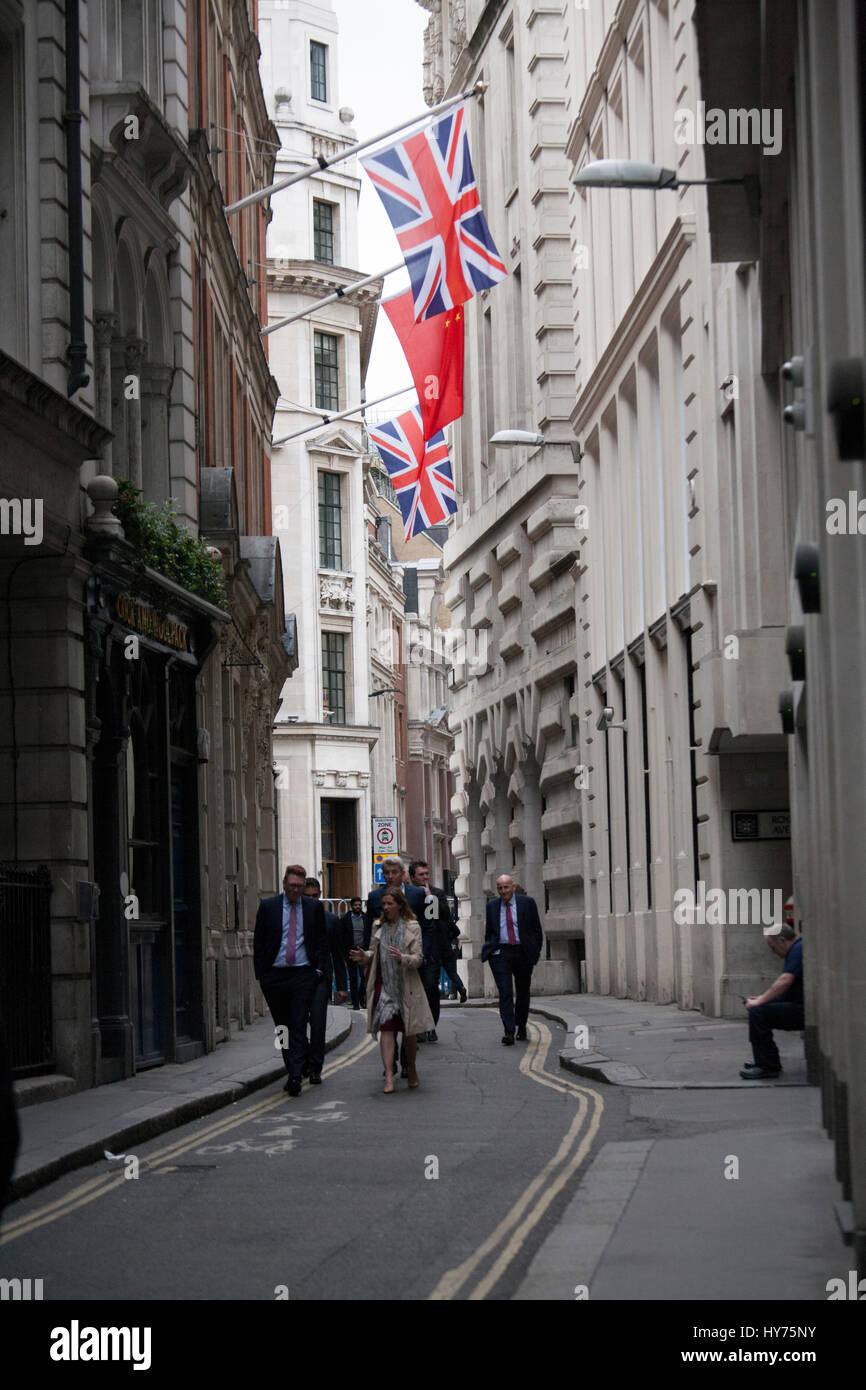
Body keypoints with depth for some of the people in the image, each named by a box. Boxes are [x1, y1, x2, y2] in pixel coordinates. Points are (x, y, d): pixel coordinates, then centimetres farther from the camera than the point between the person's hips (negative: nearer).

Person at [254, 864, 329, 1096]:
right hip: (274, 975, 1)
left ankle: (295, 1076, -14)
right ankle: (293, 1072, 18)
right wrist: (261, 973, -1)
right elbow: (258, 942, 6)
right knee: (282, 1027, 8)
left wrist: (319, 969, 0)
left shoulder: (314, 907, 6)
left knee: (298, 1027, -9)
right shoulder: (268, 906, 4)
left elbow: (322, 940, 10)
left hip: (303, 974, -1)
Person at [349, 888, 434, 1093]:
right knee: (386, 1029, -11)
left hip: (406, 986, -2)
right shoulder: (378, 926, 9)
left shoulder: (412, 927, -2)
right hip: (384, 985, 2)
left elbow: (418, 958, -7)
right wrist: (364, 956, -3)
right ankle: (389, 1076, -17)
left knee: (409, 1032, 7)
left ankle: (411, 1069, 30)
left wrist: (402, 958, -27)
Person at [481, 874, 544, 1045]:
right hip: (500, 953, 0)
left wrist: (536, 950, -1)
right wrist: (490, 949, 5)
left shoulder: (527, 902, 1)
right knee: (505, 992, -12)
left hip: (523, 953, 0)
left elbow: (536, 929, 4)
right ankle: (509, 1031, -17)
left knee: (523, 992, 11)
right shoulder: (492, 906, 7)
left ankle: (521, 1027, 28)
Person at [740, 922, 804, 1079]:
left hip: (803, 1010, -11)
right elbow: (785, 984, 22)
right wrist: (762, 998, 12)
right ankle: (763, 1060, 19)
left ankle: (767, 1066, -15)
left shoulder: (799, 949, -14)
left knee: (758, 1012, -21)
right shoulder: (797, 949, 19)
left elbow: (785, 981, -24)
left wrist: (760, 1001, -17)